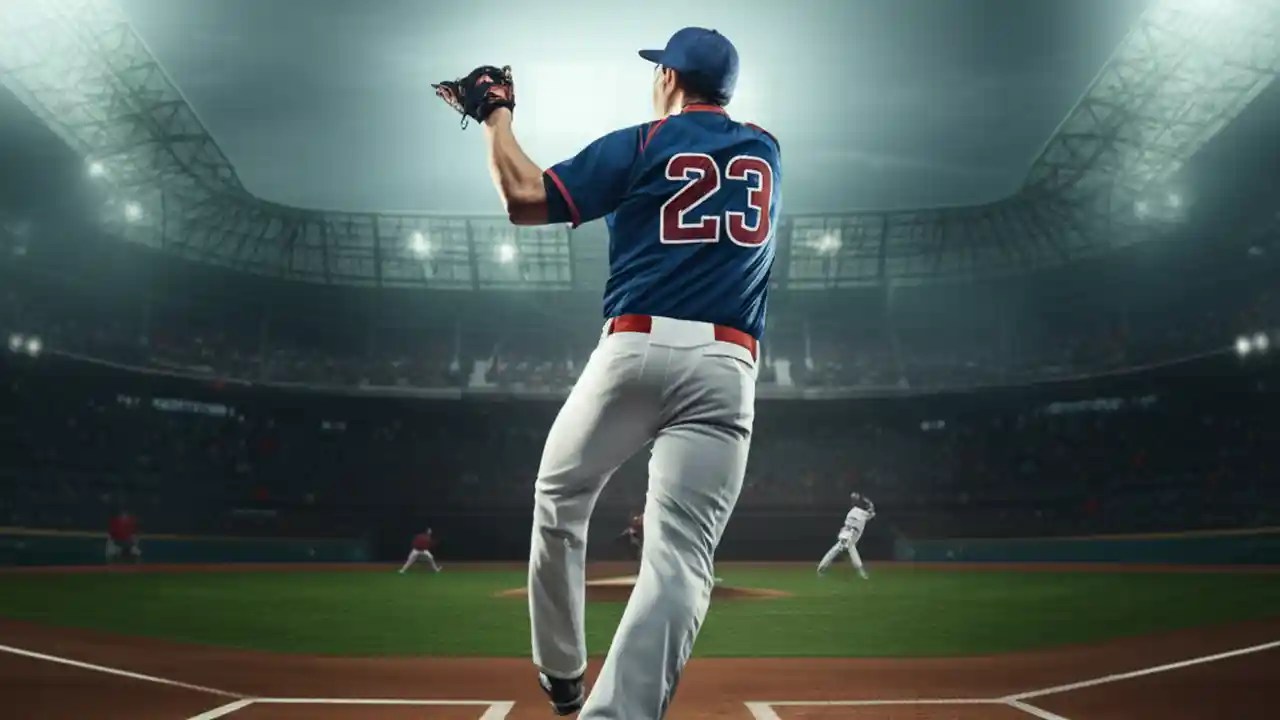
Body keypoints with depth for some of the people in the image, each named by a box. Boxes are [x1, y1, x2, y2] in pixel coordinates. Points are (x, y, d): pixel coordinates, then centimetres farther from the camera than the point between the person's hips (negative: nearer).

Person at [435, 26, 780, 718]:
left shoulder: (639, 145, 6)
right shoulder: (766, 155, 19)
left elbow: (524, 199, -1)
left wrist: (496, 114, 14)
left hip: (635, 350, -2)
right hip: (727, 368, 2)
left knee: (558, 502, 22)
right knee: (681, 556, -7)